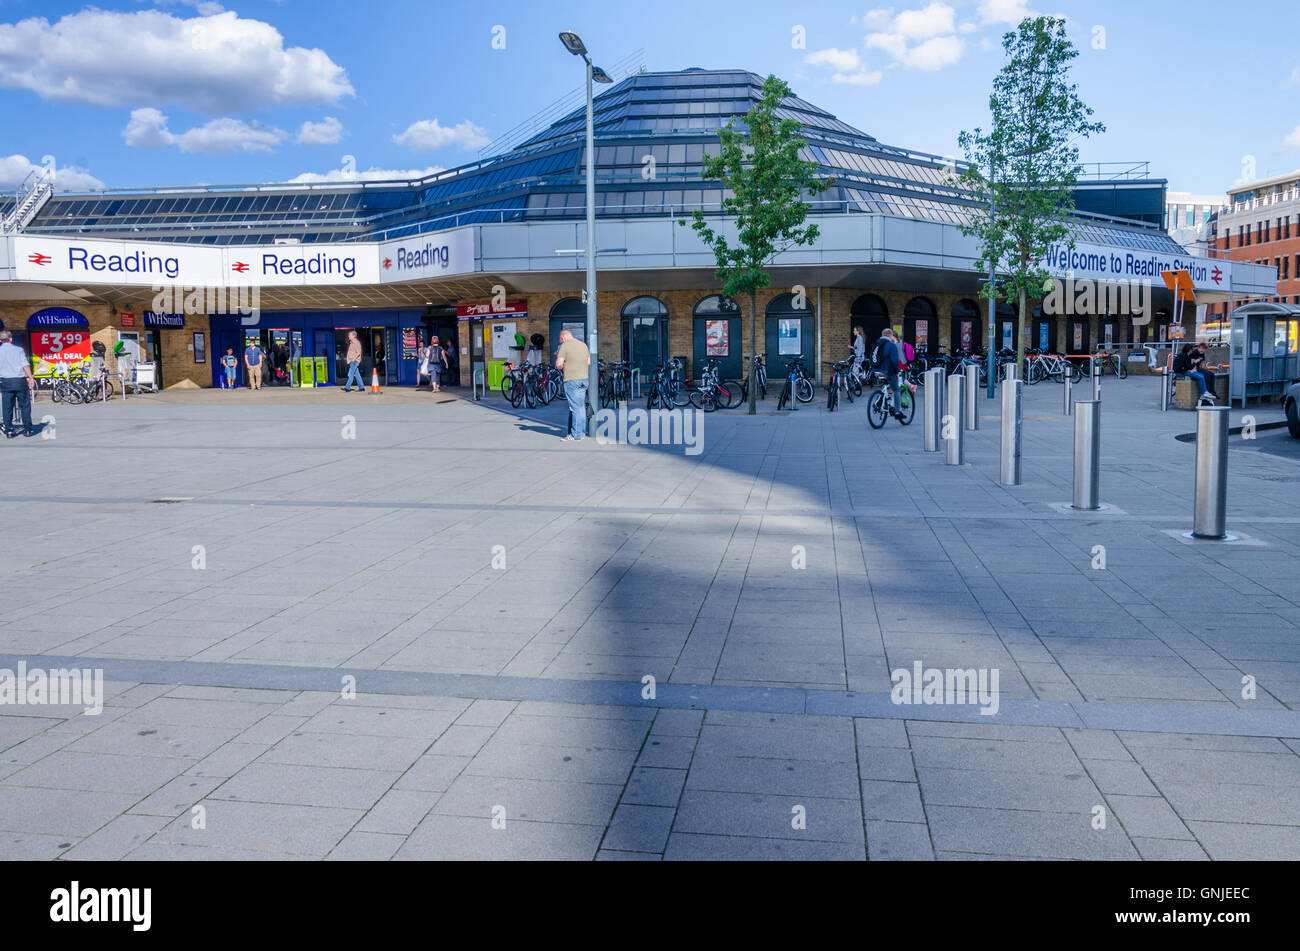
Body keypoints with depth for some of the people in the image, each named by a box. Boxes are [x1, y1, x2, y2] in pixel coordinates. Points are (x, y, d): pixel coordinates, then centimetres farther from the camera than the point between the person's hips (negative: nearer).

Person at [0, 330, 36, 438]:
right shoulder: (18, 349, 0)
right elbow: (25, 365, -10)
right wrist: (31, 378, -11)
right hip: (20, 381, -2)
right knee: (25, 406, 5)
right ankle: (27, 429, 6)